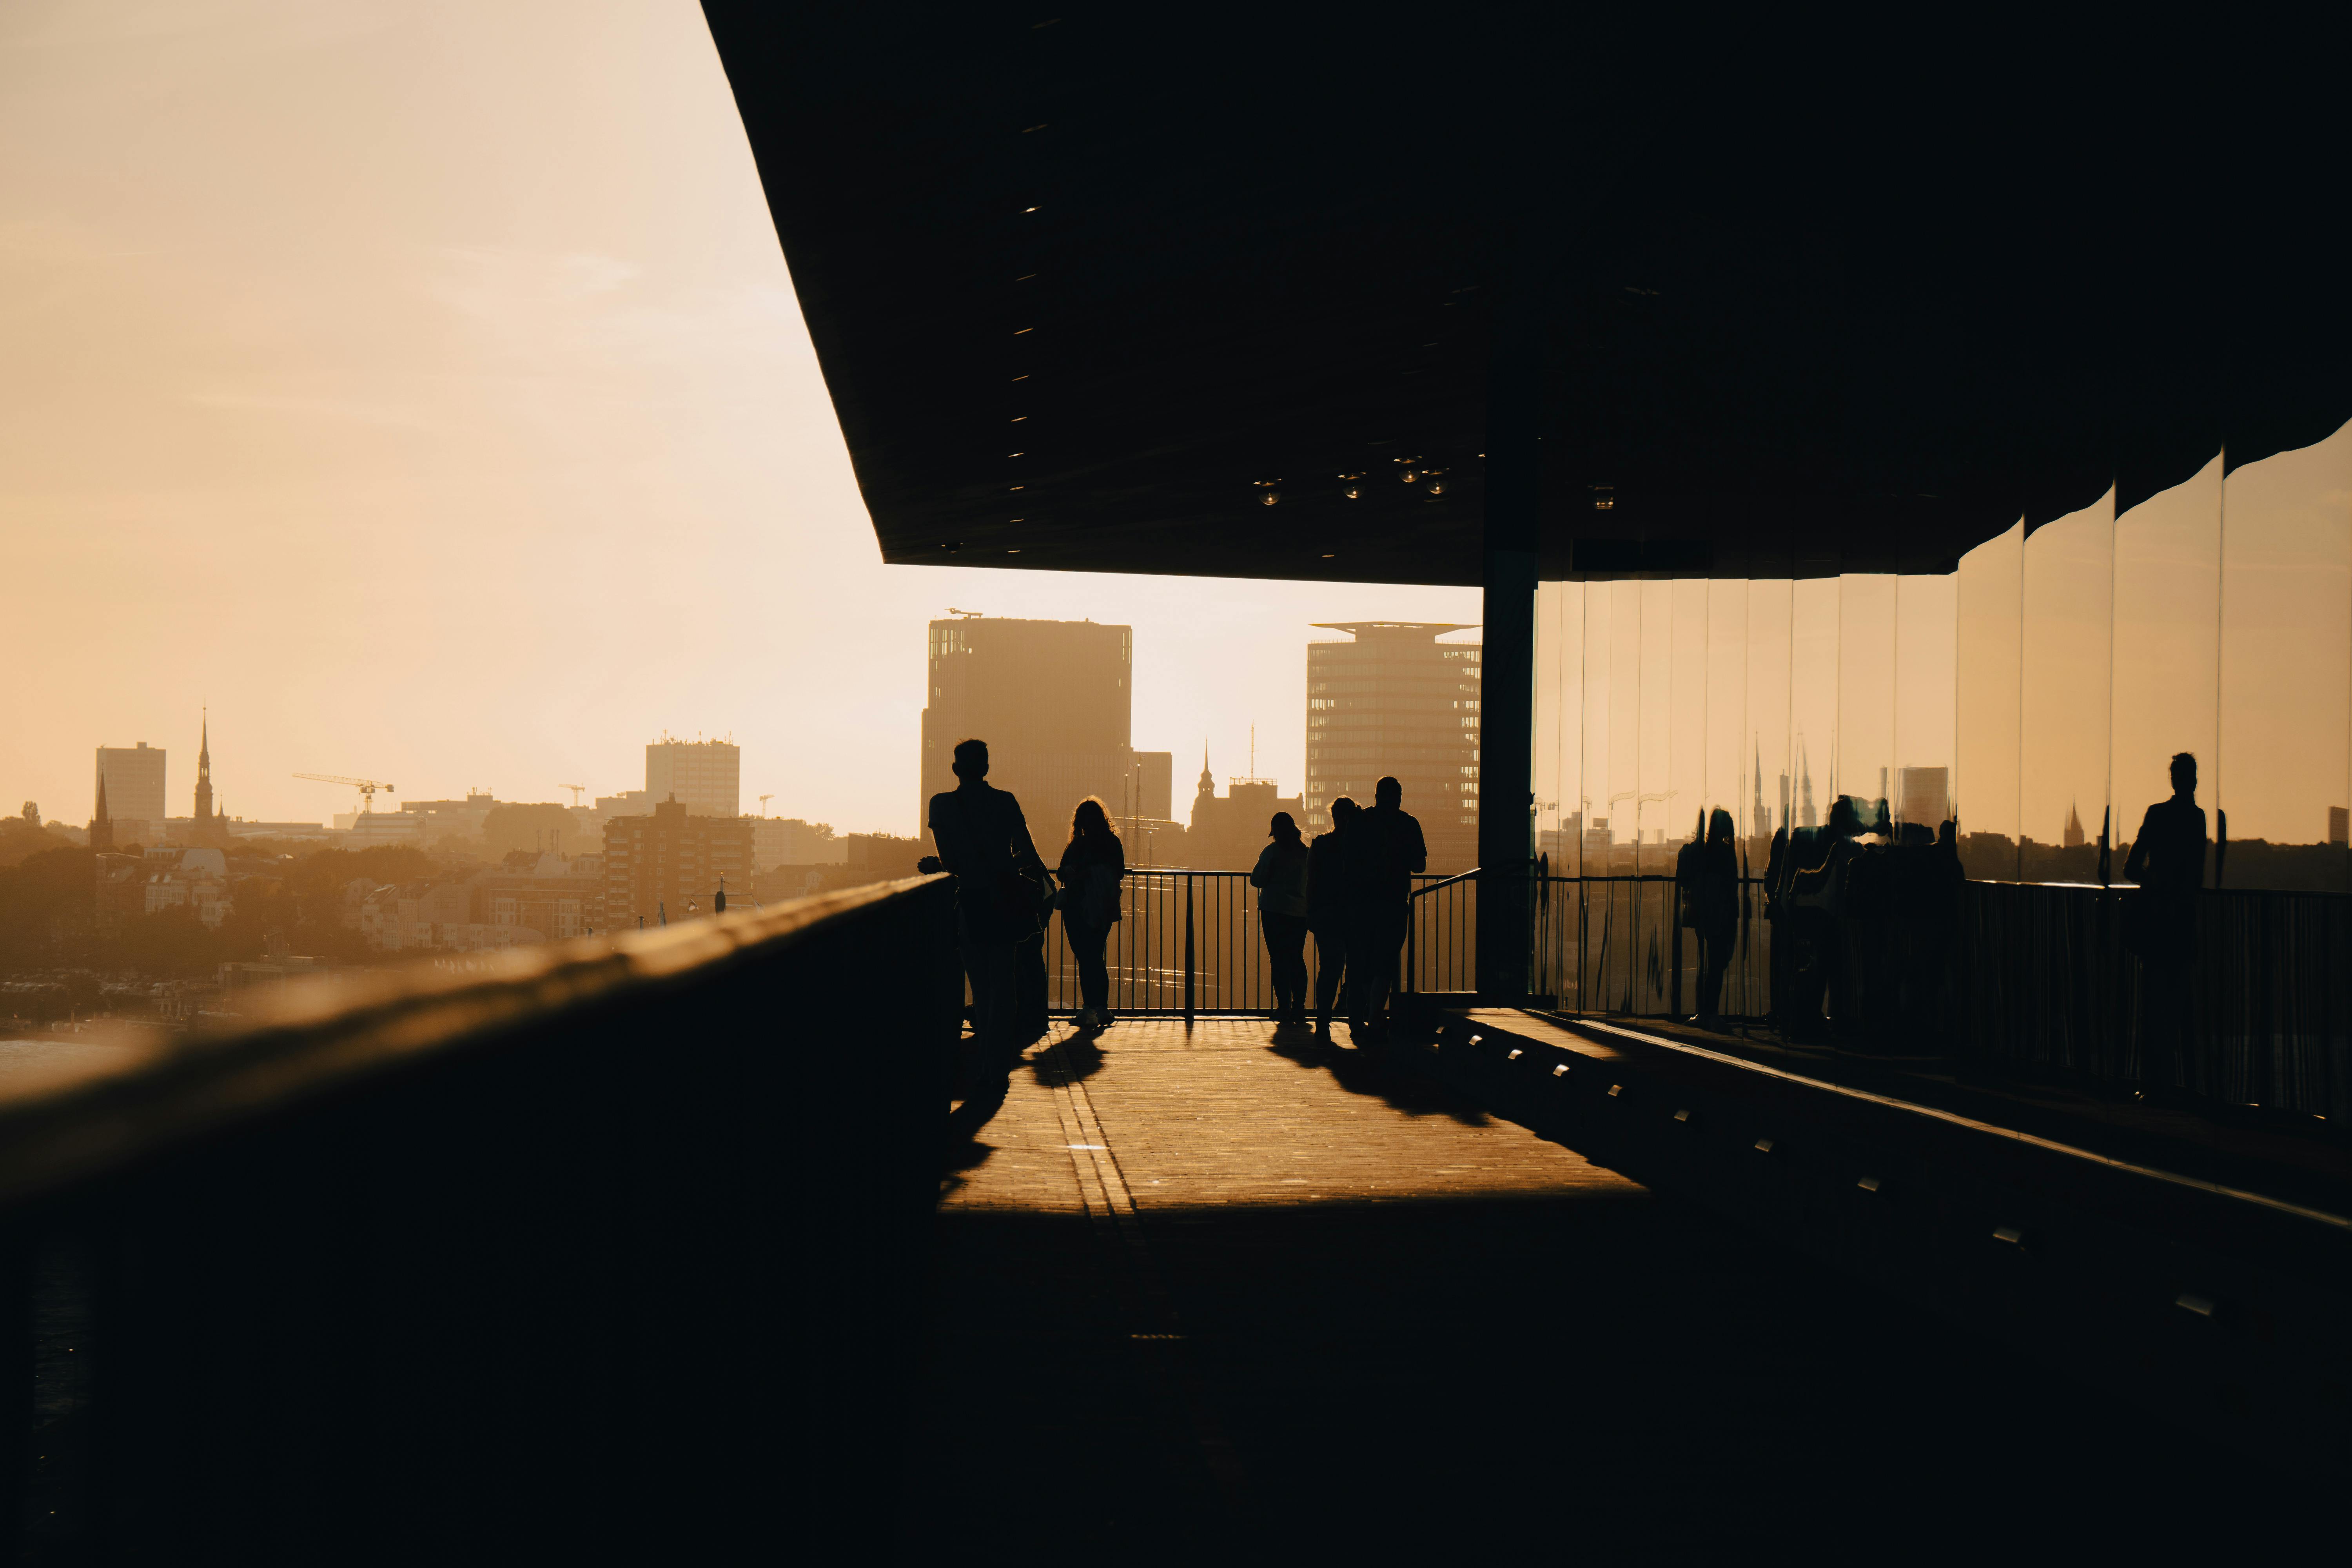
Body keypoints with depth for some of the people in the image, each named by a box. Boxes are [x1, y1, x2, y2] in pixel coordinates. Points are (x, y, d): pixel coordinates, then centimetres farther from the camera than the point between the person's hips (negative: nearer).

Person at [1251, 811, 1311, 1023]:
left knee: (1279, 959, 0)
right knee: (1297, 958, 11)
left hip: (1275, 910, -4)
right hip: (1300, 912, 4)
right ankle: (1299, 1008, 8)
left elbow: (1257, 880, -9)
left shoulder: (1272, 851, -8)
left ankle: (1284, 1008, -3)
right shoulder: (1305, 852, 5)